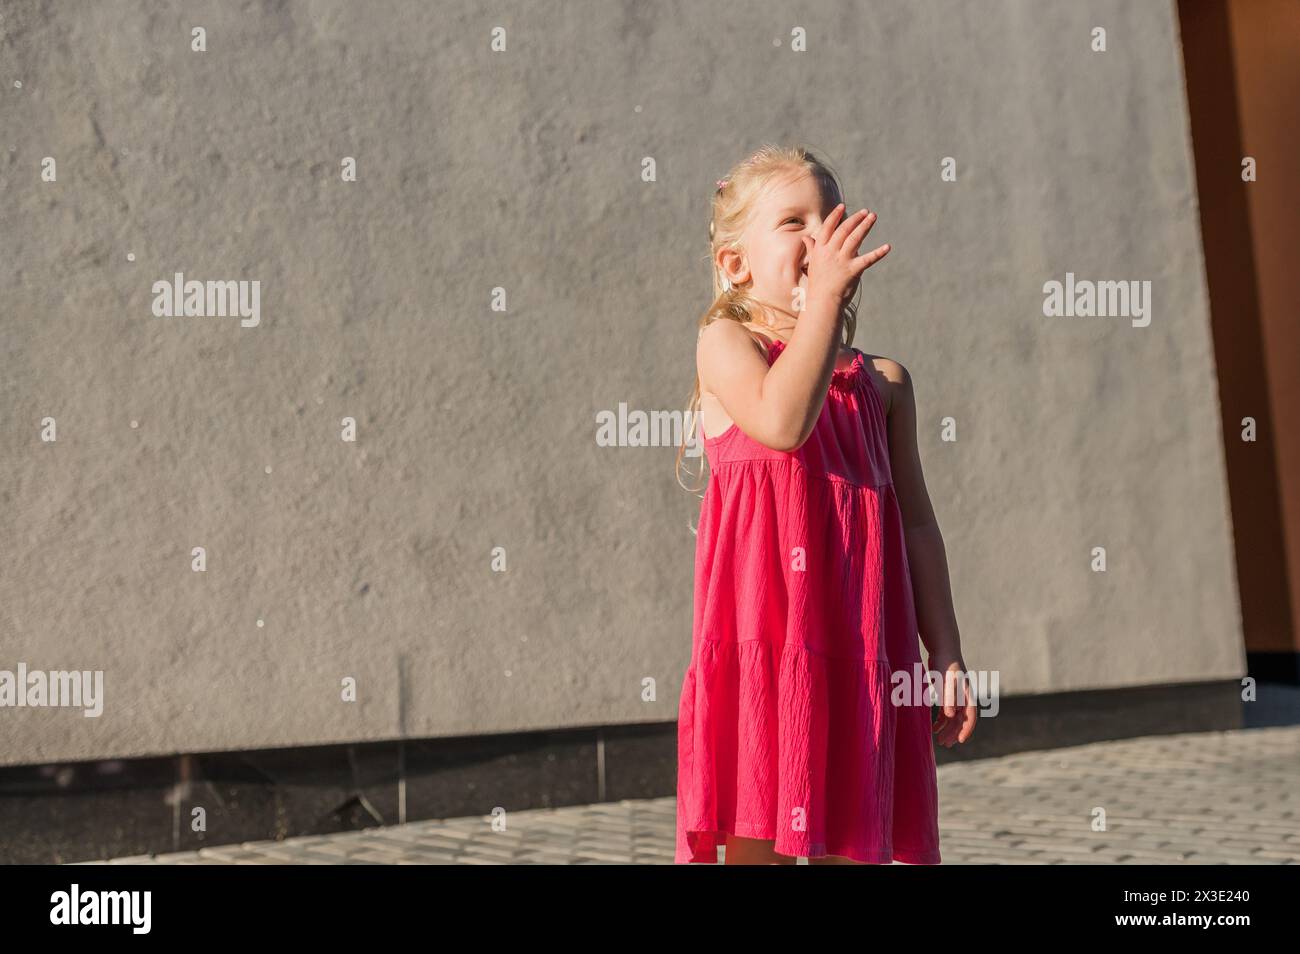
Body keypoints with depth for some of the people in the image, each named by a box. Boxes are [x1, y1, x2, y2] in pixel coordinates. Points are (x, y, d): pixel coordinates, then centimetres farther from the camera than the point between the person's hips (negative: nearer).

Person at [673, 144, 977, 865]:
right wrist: (826, 296, -13)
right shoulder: (726, 342, 3)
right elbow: (783, 420, -19)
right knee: (761, 840, -4)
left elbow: (916, 521, 16)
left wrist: (945, 650, 11)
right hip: (764, 627, -4)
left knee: (852, 842, 8)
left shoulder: (882, 382, 16)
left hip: (861, 644, 5)